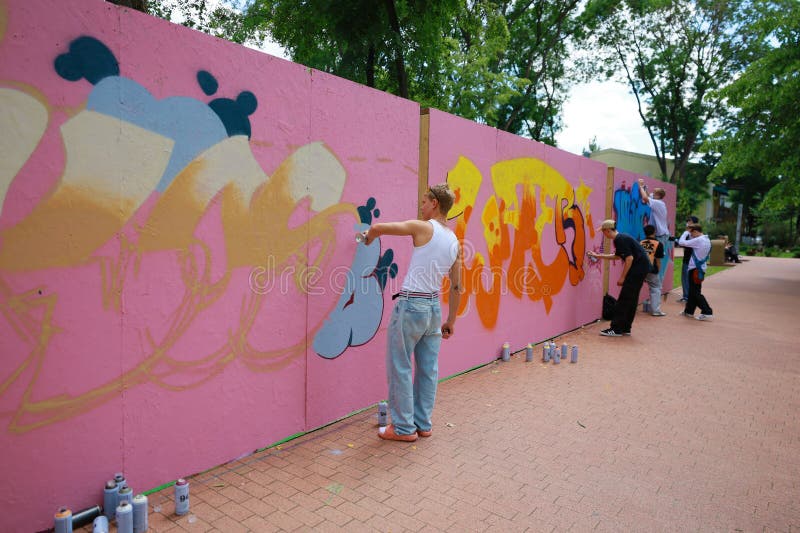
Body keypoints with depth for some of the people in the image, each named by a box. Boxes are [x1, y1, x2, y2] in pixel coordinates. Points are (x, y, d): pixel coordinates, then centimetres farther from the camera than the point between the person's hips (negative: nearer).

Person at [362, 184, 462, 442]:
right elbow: (456, 288, 12)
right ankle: (423, 424, 23)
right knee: (428, 369, 13)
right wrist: (450, 321, 19)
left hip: (411, 304, -7)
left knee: (400, 368, 3)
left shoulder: (423, 228, -9)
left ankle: (404, 428, 10)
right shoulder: (455, 242, 10)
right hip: (434, 306, 7)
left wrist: (368, 237, 11)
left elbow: (378, 228, -12)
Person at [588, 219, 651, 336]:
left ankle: (616, 329, -4)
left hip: (638, 268, -10)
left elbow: (629, 258, -21)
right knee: (631, 298, 13)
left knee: (624, 298, -7)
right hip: (642, 267, 10)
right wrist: (597, 255, 31)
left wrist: (622, 277, -15)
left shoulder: (620, 239, -16)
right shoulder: (620, 238, 15)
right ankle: (625, 328, 20)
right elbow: (617, 256, 28)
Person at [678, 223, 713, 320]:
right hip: (701, 268, 9)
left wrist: (686, 232, -5)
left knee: (696, 293, -5)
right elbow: (691, 243, 17)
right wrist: (689, 233, 7)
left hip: (695, 269, -9)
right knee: (692, 291, 16)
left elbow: (681, 242, -19)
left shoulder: (698, 240, -19)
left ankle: (707, 312, -7)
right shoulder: (707, 240, 11)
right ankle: (689, 311, 25)